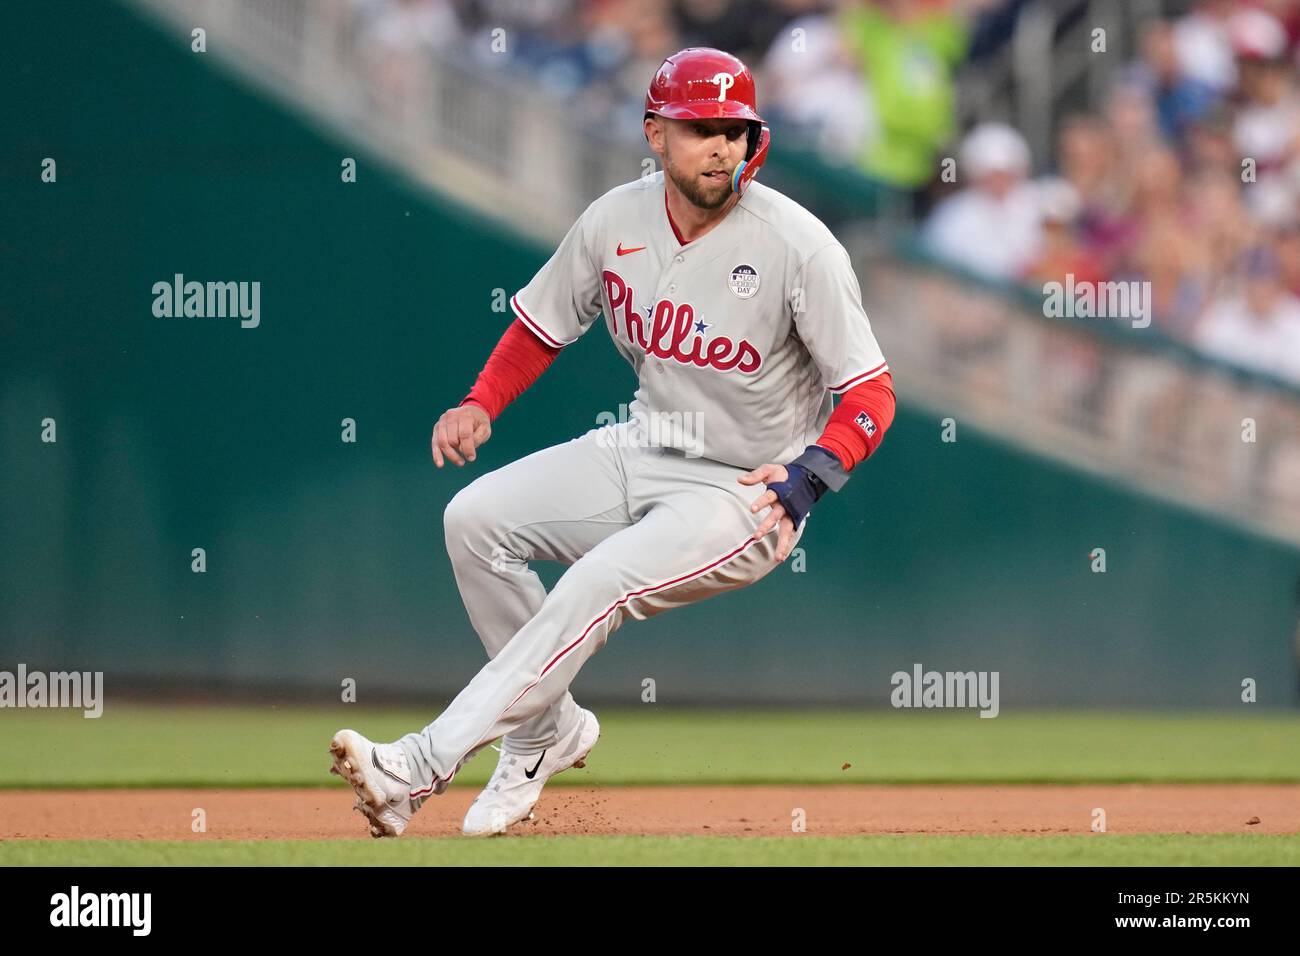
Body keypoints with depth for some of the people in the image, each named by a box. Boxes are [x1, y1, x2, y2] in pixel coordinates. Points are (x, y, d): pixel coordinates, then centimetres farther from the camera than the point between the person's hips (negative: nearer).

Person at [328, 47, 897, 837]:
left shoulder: (799, 246, -19)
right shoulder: (616, 222, -3)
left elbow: (871, 394, -17)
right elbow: (541, 326, 13)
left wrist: (810, 473, -35)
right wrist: (481, 404, -4)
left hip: (747, 493, -6)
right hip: (645, 449, 6)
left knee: (598, 583, -28)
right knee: (475, 519, -9)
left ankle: (424, 765, -27)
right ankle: (550, 729, 4)